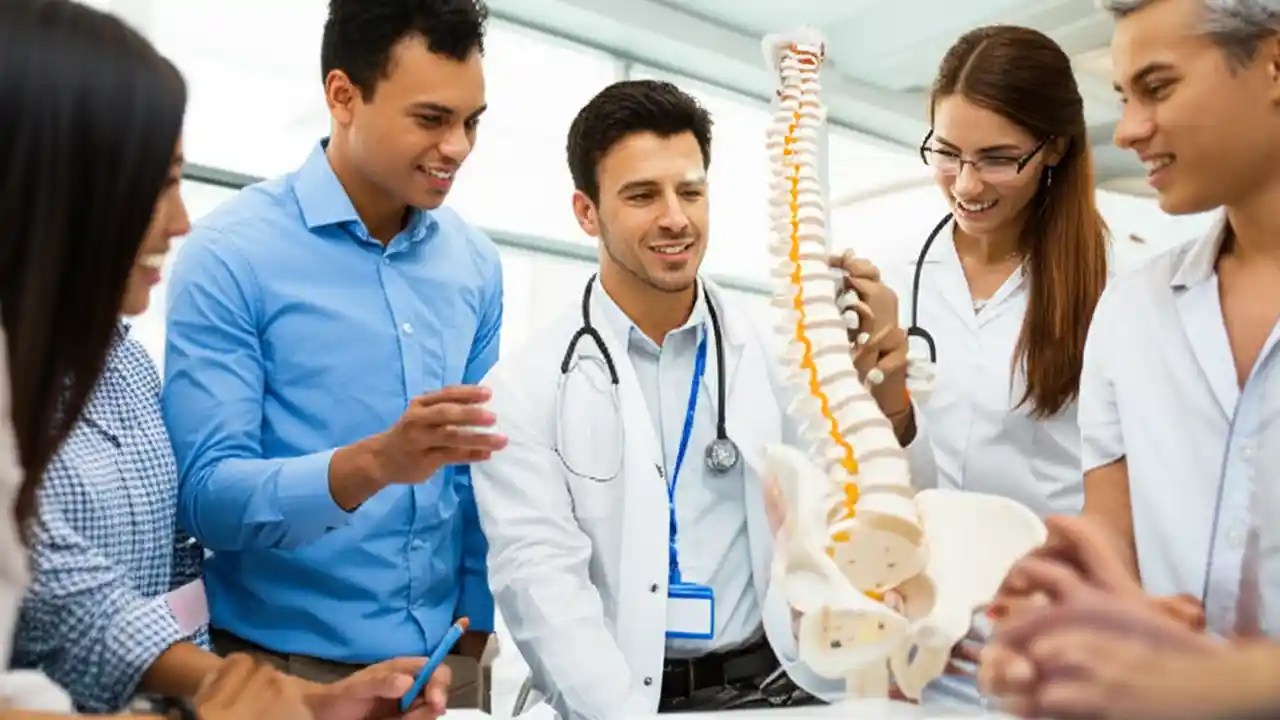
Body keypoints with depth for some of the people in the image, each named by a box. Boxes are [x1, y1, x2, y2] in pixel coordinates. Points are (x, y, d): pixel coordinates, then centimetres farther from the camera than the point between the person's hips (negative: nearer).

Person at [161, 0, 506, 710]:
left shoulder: (475, 262, 0)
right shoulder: (231, 251, -13)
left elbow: (480, 469, 6)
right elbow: (203, 492, -17)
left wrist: (475, 626, 4)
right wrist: (372, 464, -32)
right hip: (284, 662, -4)